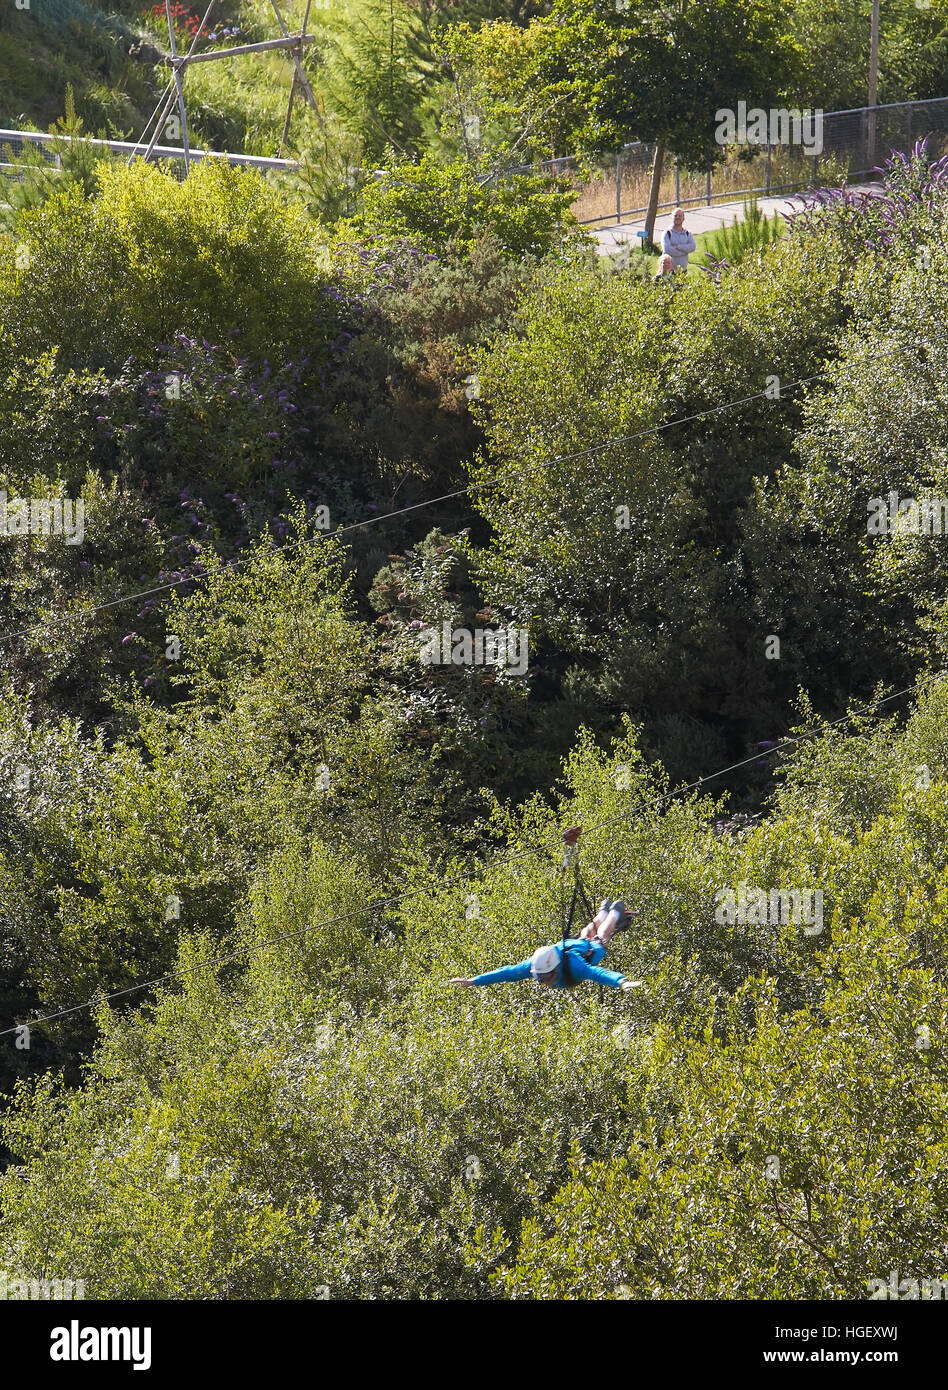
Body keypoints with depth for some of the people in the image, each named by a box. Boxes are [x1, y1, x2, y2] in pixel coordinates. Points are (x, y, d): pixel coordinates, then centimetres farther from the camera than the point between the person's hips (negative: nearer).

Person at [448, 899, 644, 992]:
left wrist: (622, 982, -83)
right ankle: (603, 911, 68)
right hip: (563, 945, 3)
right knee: (585, 935, 38)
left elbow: (598, 973, -65)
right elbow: (507, 972, -44)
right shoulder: (534, 965, -42)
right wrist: (472, 981, -51)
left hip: (590, 950, -3)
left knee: (600, 938, 33)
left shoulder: (573, 966, -52)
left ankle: (616, 911, 63)